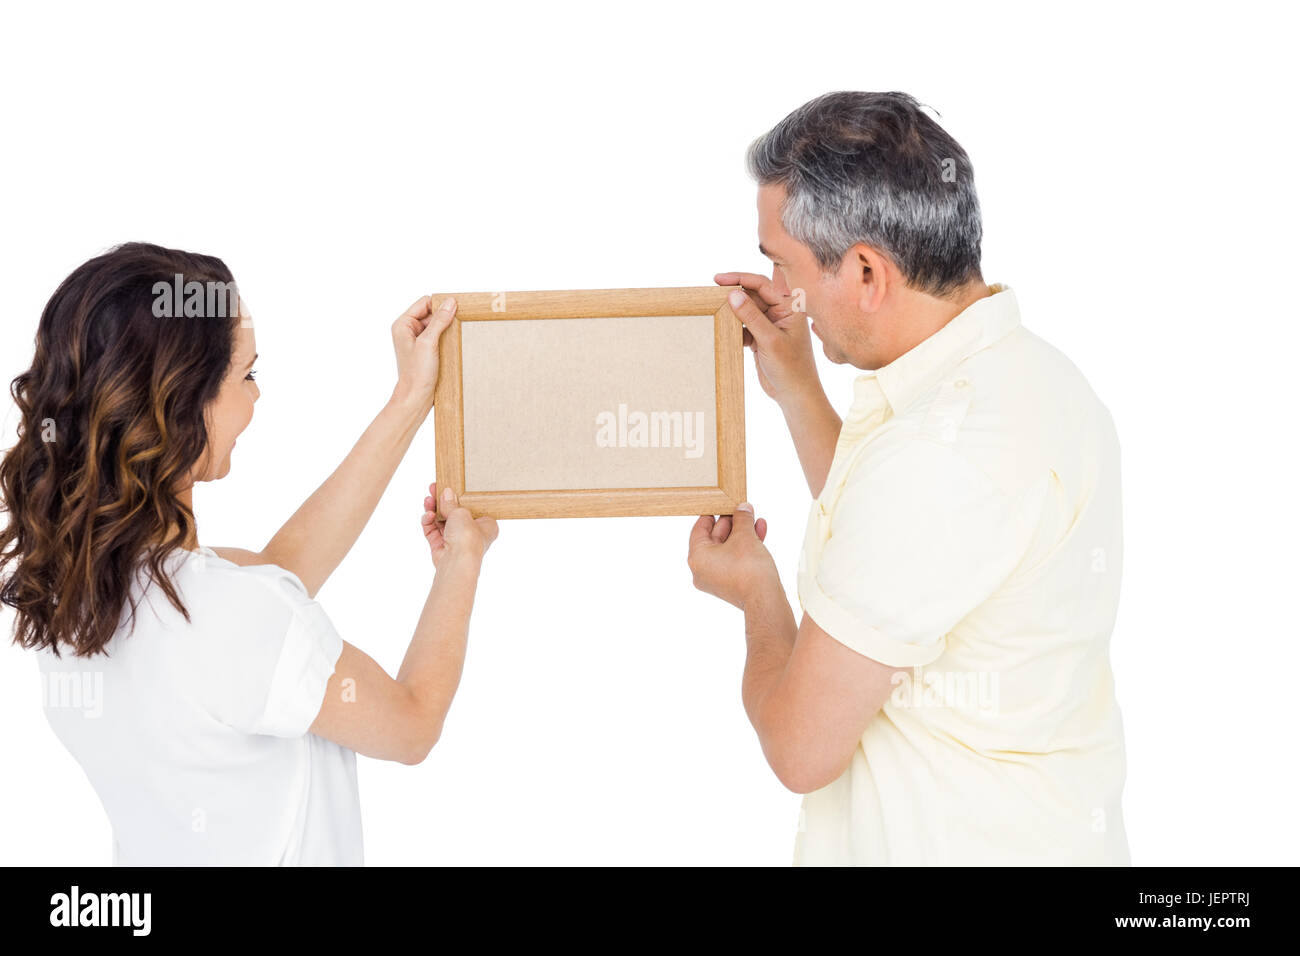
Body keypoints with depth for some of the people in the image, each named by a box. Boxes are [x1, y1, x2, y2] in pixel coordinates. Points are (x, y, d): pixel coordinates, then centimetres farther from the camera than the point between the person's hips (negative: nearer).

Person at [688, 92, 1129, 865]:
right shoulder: (1029, 371, 2)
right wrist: (796, 390, 16)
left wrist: (756, 593, -3)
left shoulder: (937, 453, -28)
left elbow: (803, 745, -22)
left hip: (955, 844, -9)